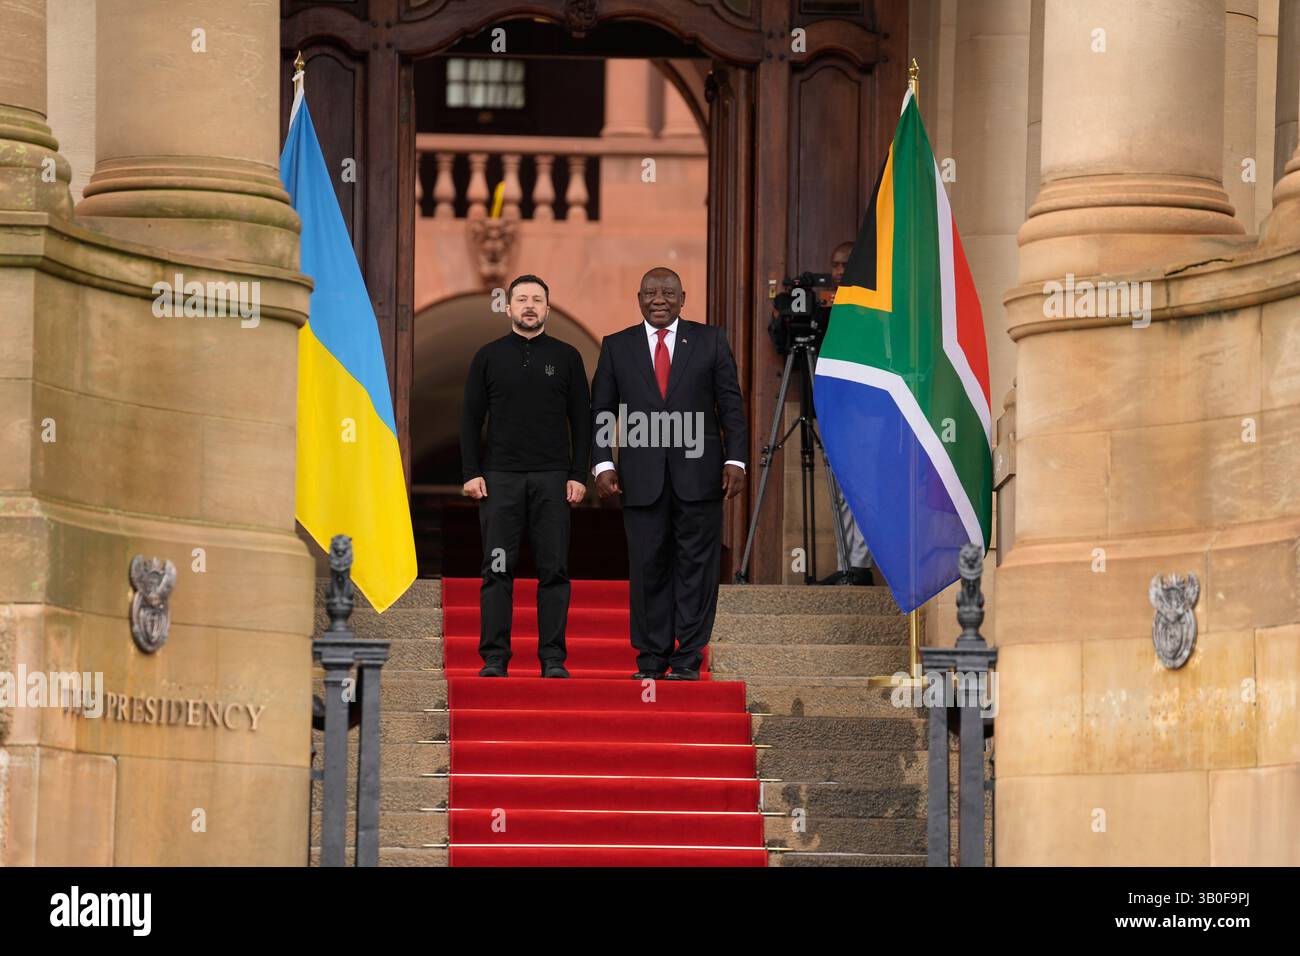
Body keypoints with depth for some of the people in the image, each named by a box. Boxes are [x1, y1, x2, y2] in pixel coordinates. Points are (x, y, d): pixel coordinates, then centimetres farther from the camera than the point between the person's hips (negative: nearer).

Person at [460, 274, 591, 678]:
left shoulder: (566, 357, 8)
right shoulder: (489, 357, 8)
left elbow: (581, 420, 8)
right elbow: (470, 418, 7)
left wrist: (579, 475, -1)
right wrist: (471, 473, -2)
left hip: (552, 478, 0)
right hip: (500, 478, 0)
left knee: (554, 569, -2)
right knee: (498, 570, -2)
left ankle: (553, 659, 1)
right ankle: (494, 657, -1)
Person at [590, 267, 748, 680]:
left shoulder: (710, 341, 7)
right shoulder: (617, 347, 9)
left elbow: (731, 406, 5)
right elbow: (600, 411, 8)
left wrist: (735, 460, -4)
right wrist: (603, 464, -4)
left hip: (698, 475, -1)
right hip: (642, 479, 1)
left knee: (696, 568, -1)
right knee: (648, 568, 1)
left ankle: (687, 660, 3)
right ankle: (651, 660, 8)